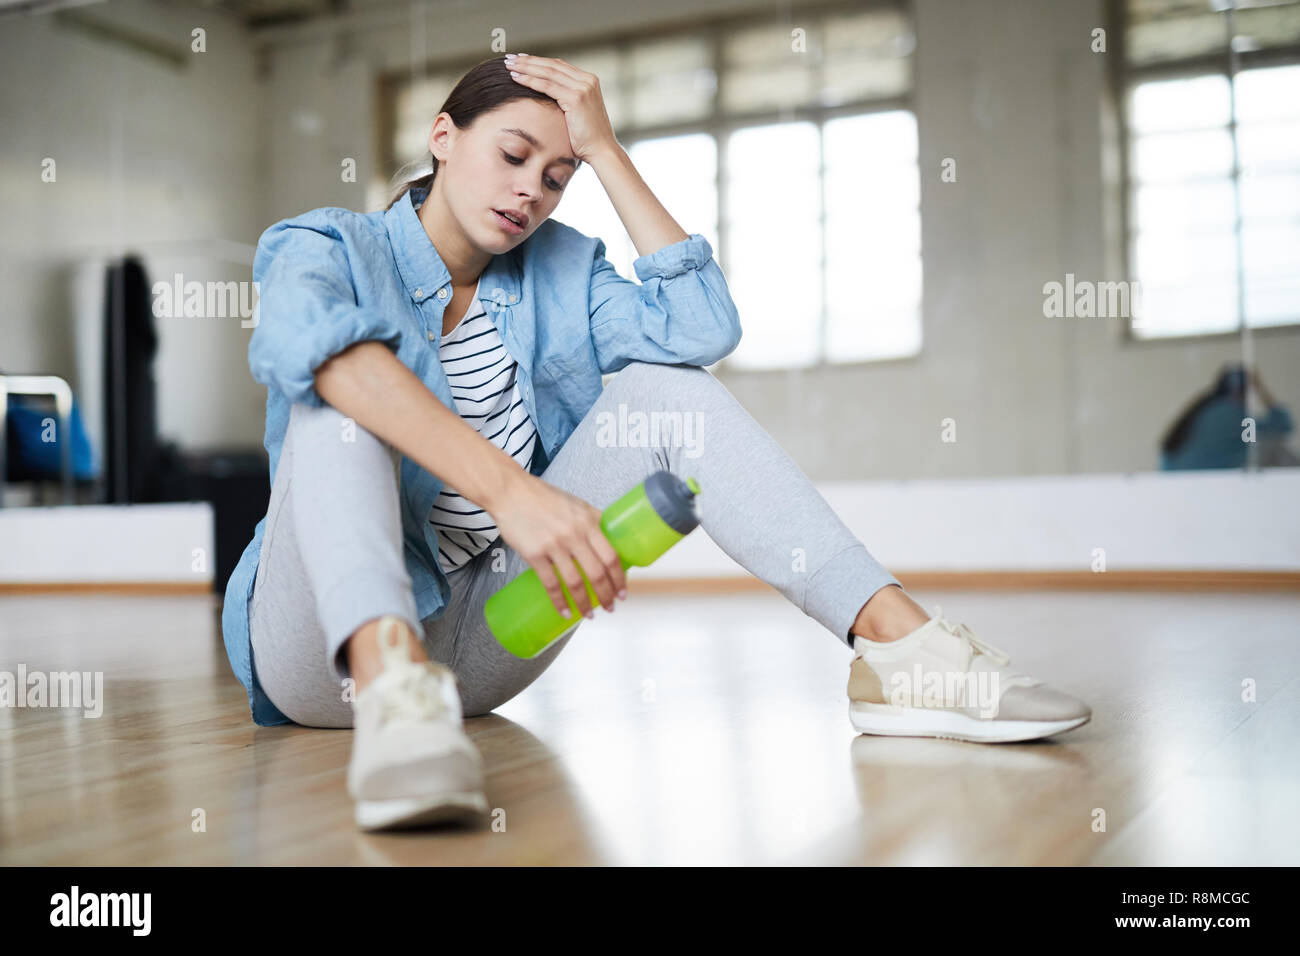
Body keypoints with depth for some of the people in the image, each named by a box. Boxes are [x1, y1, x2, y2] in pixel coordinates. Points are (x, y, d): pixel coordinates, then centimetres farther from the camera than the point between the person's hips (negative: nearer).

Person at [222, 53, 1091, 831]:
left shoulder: (557, 271, 10)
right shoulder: (331, 247, -4)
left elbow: (703, 328, -10)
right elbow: (312, 342, -31)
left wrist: (603, 148, -8)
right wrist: (505, 486, -45)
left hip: (486, 637, 4)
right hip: (332, 634, -3)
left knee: (662, 388, -9)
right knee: (345, 396, -29)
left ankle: (898, 644, -21)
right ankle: (391, 687, -55)